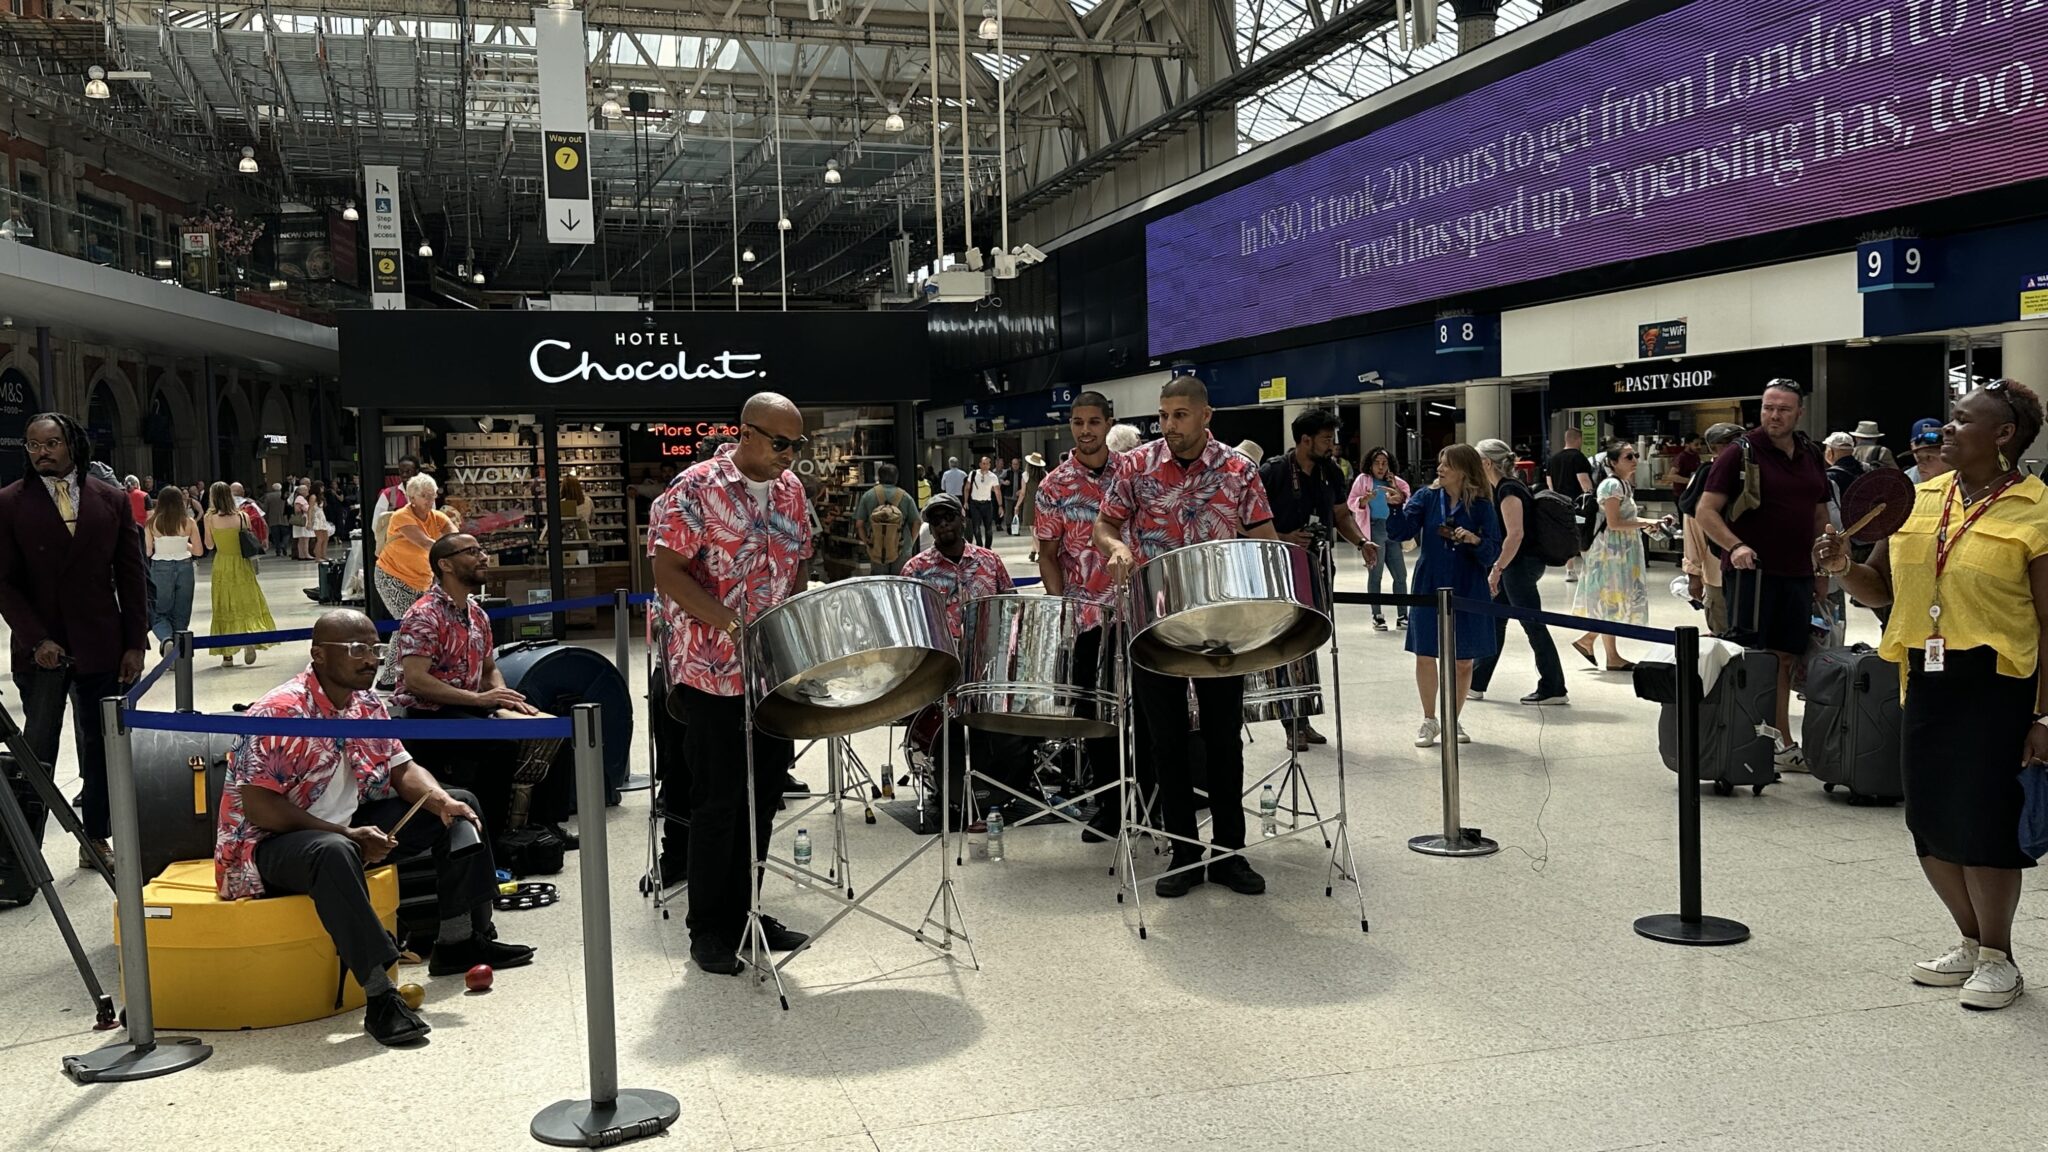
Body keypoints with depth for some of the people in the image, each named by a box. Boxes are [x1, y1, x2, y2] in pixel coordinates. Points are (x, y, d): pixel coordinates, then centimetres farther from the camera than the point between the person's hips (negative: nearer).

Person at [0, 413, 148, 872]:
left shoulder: (112, 501, 4)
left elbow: (131, 576, 4)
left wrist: (135, 644, 0)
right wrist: (37, 640, -13)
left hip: (101, 646, 2)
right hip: (41, 649, -2)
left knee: (101, 750, 8)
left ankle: (96, 839, 19)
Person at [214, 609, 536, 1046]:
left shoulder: (367, 705, 4)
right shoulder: (279, 712, -21)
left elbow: (403, 769, 8)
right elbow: (257, 805, -25)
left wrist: (441, 800, -15)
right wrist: (349, 836, -27)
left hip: (346, 828, 9)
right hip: (269, 843, -9)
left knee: (460, 805, 3)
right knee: (334, 853, -43)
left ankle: (459, 941, 10)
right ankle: (380, 998, -41)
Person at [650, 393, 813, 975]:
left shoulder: (790, 490, 9)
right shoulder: (696, 488, -11)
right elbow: (668, 572, -14)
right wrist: (733, 624, -24)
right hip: (714, 674, -6)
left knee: (765, 797, 12)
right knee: (719, 803, 1)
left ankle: (746, 910, 27)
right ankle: (708, 927, 15)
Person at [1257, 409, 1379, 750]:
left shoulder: (1331, 473, 6)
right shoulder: (1272, 473, -13)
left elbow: (1342, 515, 16)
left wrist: (1360, 542, -1)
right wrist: (1283, 538, -22)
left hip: (1317, 569, 6)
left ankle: (1303, 719, 19)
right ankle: (1293, 725, 0)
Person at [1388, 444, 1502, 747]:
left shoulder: (1481, 506, -4)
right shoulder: (1427, 497, 0)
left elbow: (1494, 552, -6)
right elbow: (1401, 531, -9)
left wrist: (1475, 540, -25)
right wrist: (1396, 508, -26)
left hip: (1468, 591, -1)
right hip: (1430, 589, 1)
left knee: (1464, 662, 7)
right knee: (1425, 656, 2)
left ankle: (1453, 719, 26)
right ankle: (1429, 720, 19)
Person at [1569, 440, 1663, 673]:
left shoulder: (1624, 484, 14)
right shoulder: (1612, 485, -16)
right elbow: (1613, 523, -21)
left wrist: (1646, 523, 7)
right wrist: (1644, 524, -17)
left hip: (1624, 551, 10)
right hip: (1611, 551, -10)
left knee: (1615, 601, 12)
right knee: (1611, 601, -2)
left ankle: (1587, 640, 21)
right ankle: (1613, 658, 4)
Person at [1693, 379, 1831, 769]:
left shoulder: (1811, 457, 12)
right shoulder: (1741, 452, -6)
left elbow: (1819, 516, 21)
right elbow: (1706, 510, -9)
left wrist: (1822, 572, 17)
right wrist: (1735, 546, -24)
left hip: (1797, 574, 6)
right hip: (1751, 571, -6)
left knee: (1785, 659, 11)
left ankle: (1783, 745, 19)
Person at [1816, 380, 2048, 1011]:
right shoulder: (1920, 498, 7)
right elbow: (1881, 587, 13)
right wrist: (1843, 567, -9)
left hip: (1996, 682, -6)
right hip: (1926, 677, 6)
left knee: (1983, 822, -1)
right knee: (1929, 820, 10)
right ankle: (1972, 942, 29)